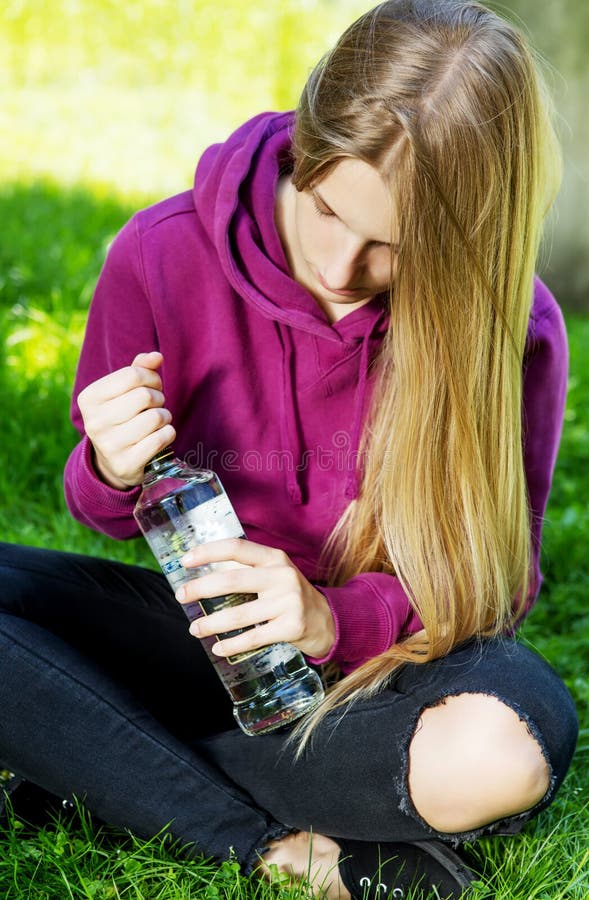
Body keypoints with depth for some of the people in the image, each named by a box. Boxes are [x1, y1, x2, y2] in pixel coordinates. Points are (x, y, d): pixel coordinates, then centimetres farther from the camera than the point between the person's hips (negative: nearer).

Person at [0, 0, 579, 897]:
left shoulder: (512, 331, -16)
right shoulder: (166, 253, -15)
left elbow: (493, 580, -8)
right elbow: (109, 507, 1)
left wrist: (337, 619, -29)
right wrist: (111, 477, -25)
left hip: (387, 655, -1)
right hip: (204, 624, 2)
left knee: (505, 750, -36)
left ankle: (104, 773, -17)